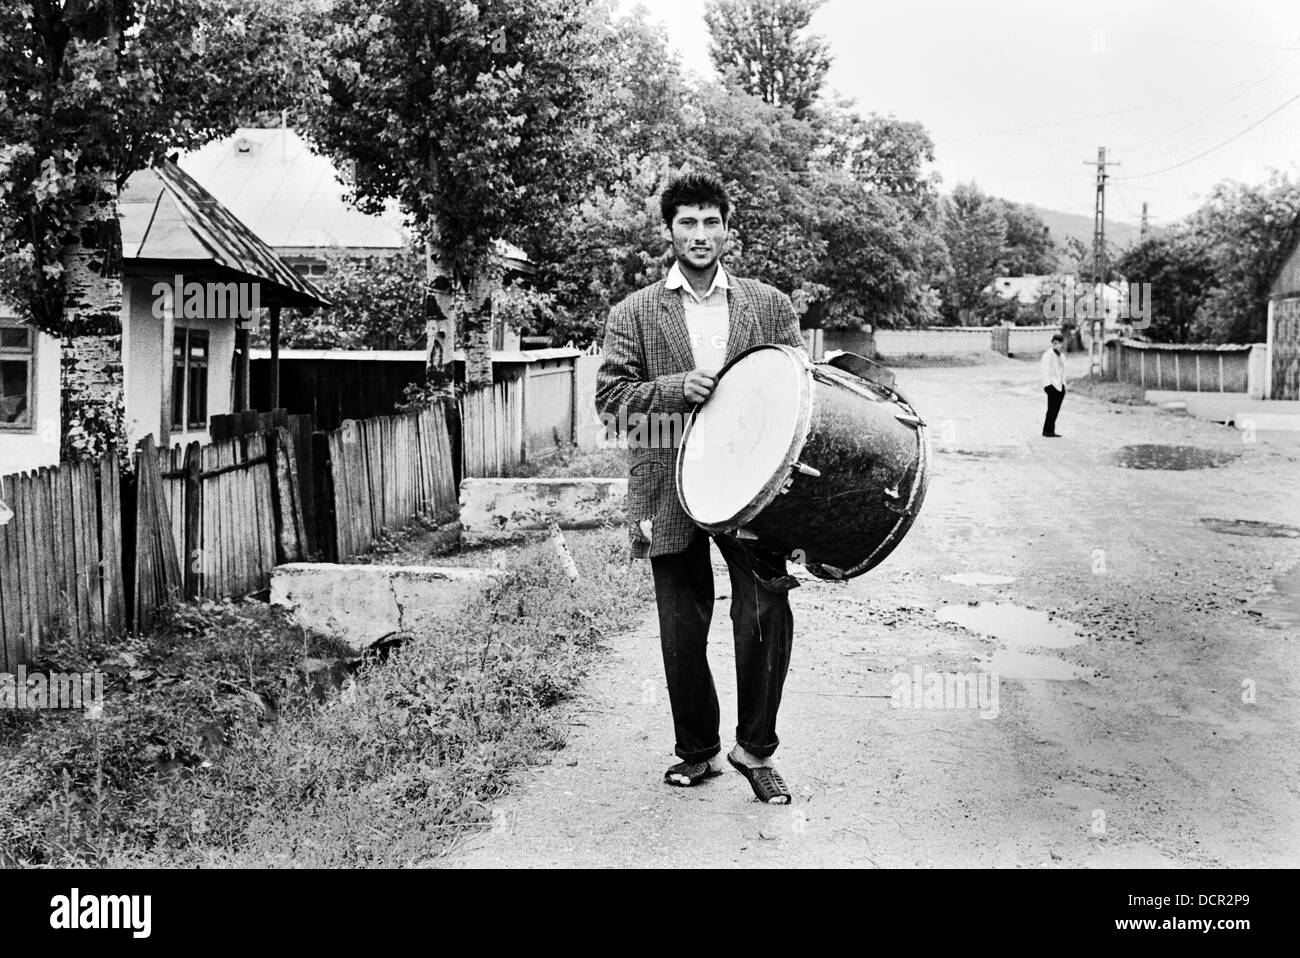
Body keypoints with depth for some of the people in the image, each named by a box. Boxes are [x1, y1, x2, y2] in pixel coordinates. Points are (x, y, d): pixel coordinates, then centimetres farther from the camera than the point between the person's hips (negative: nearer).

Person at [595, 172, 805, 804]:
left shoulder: (769, 306, 9)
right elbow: (610, 397, -1)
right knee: (682, 632, 7)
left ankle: (755, 749, 9)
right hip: (670, 494, 0)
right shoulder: (634, 314, 5)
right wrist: (675, 388, -16)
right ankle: (697, 751, 27)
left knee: (768, 615, -11)